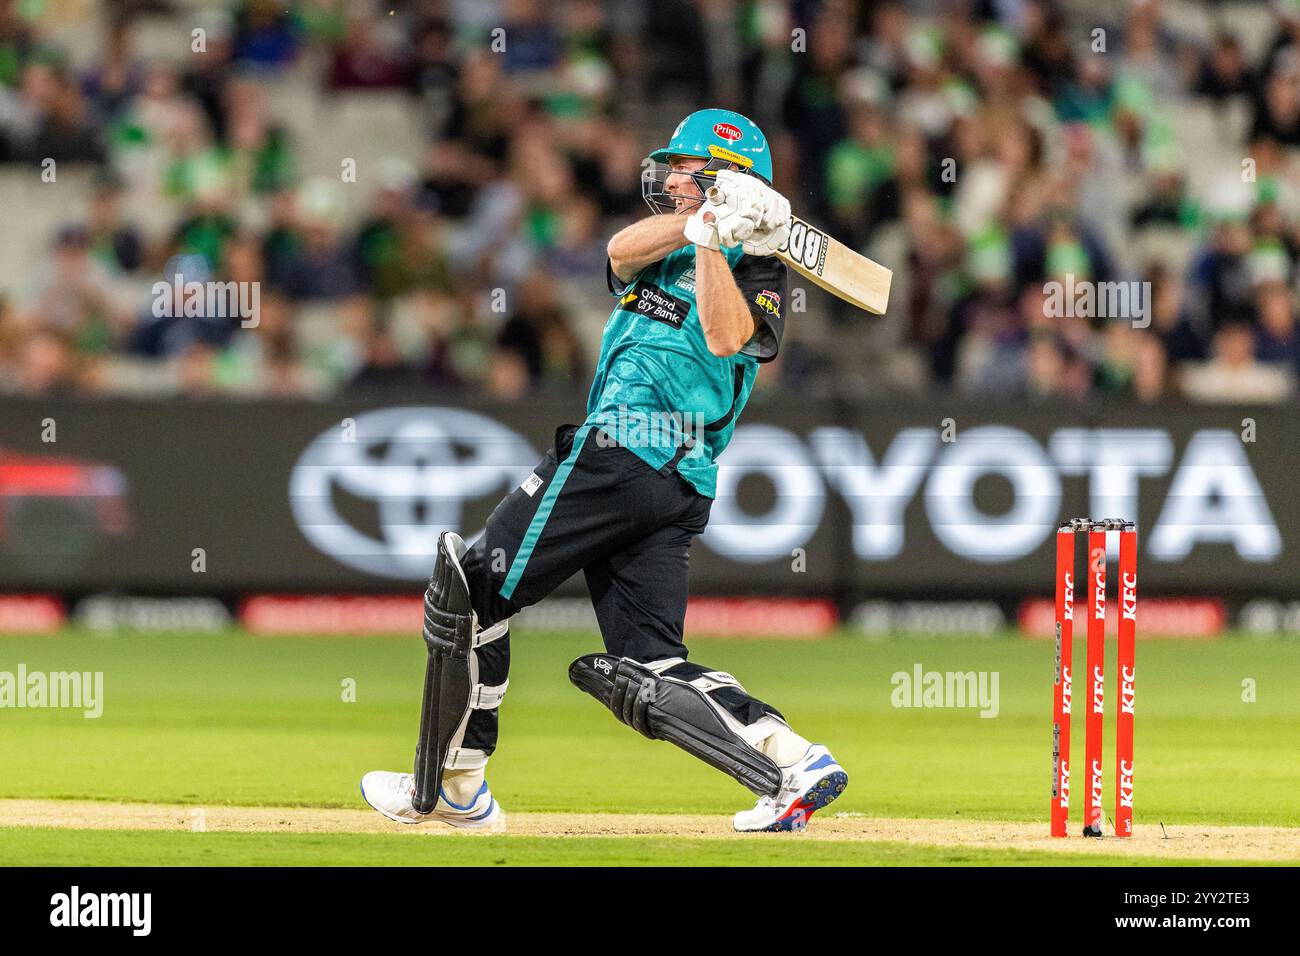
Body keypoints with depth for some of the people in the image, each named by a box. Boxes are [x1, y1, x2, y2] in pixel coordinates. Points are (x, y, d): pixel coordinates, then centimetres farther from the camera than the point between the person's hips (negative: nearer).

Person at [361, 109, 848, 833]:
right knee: (648, 670, 0)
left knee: (473, 588, -3)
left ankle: (452, 788, 2)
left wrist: (712, 234, -19)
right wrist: (699, 221, -13)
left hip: (621, 450, -8)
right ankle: (794, 766, -12)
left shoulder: (755, 272, 2)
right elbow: (622, 251, 2)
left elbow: (724, 338, -18)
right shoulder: (663, 251, 26)